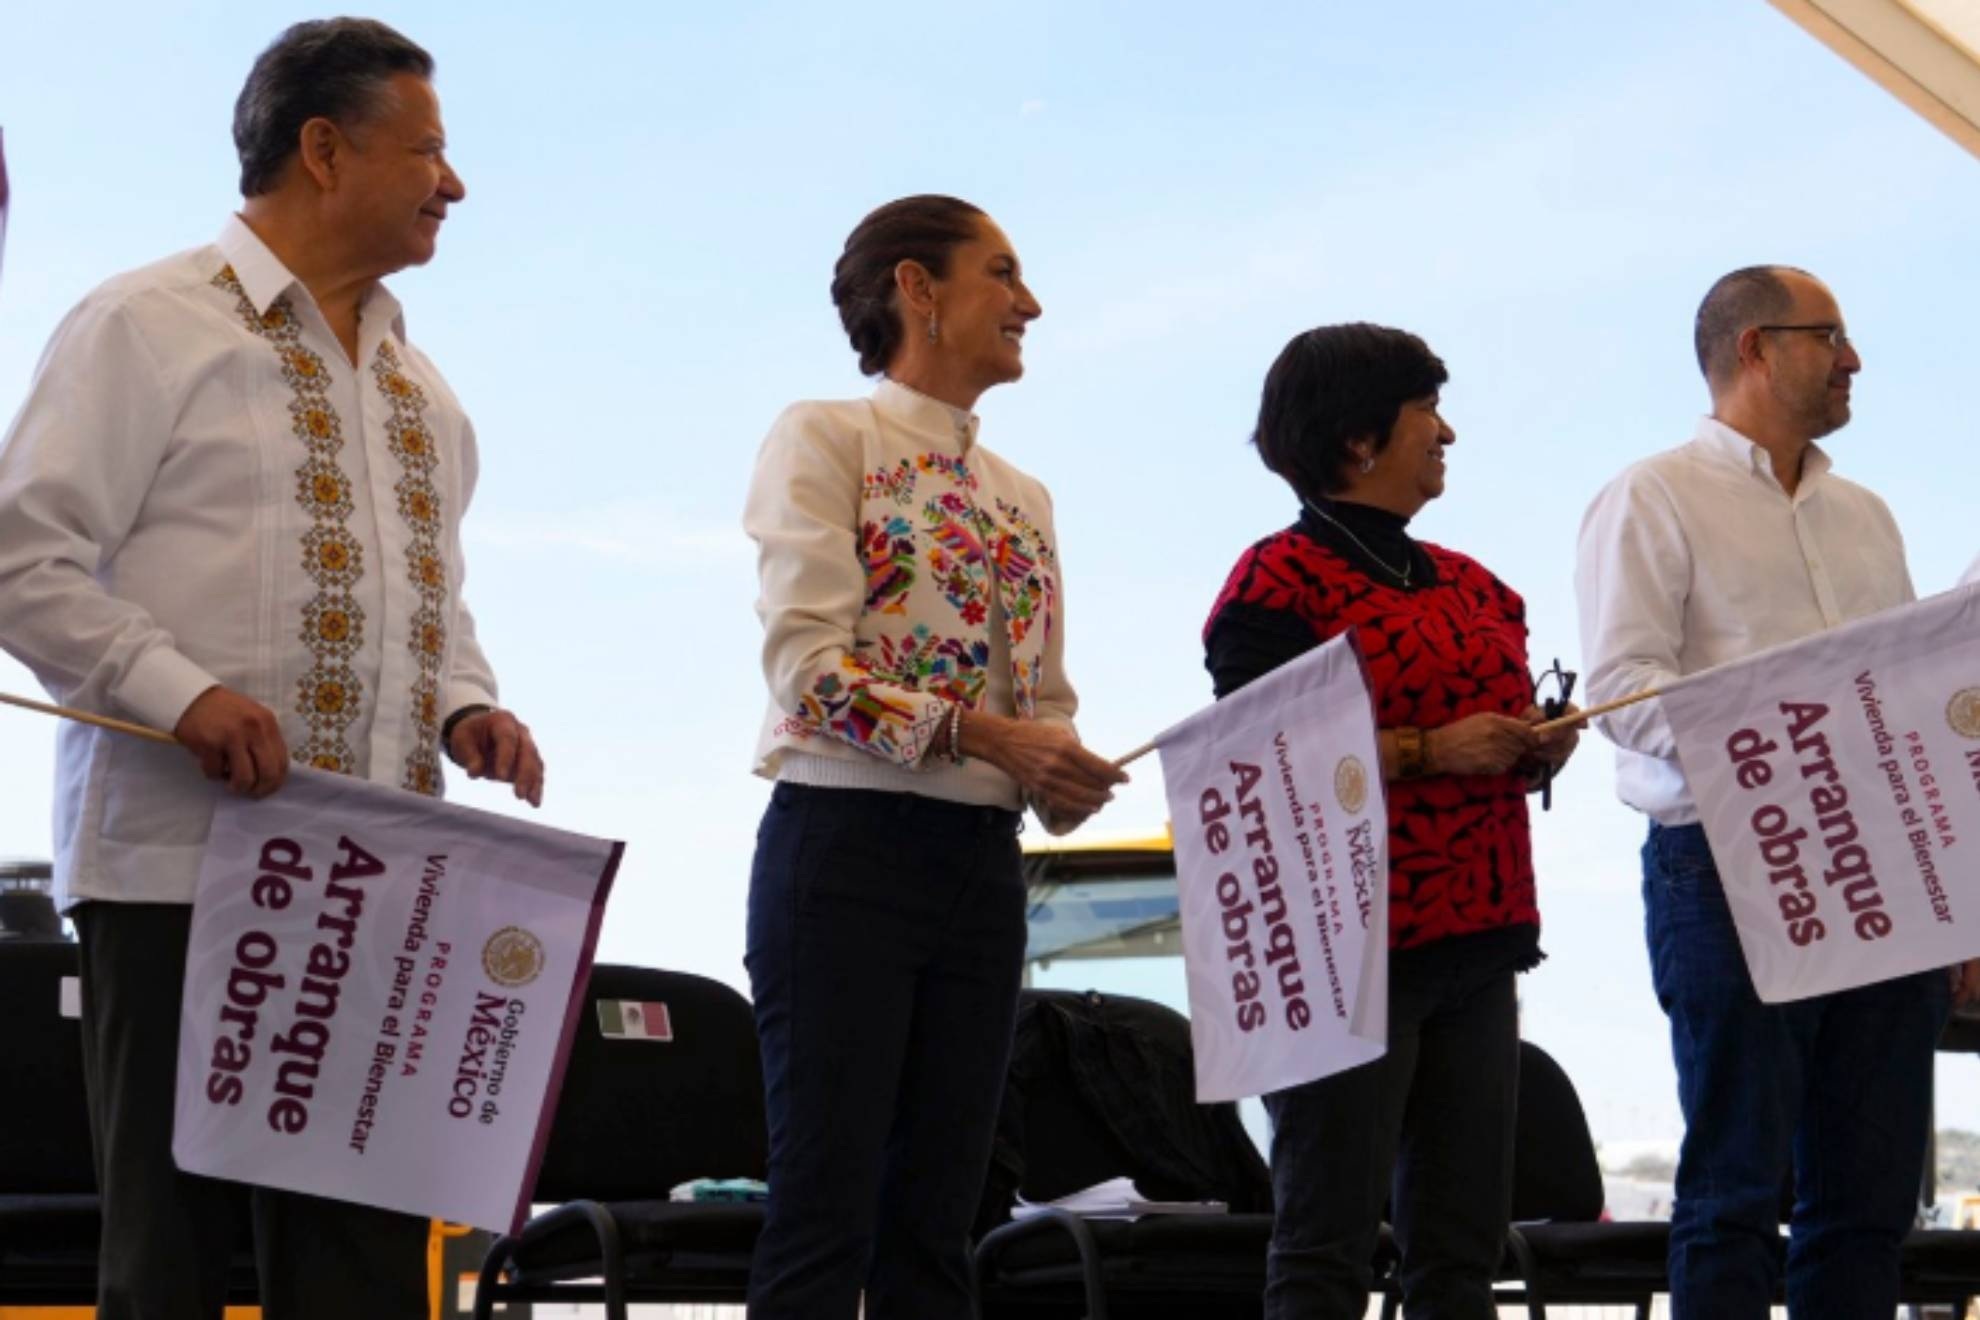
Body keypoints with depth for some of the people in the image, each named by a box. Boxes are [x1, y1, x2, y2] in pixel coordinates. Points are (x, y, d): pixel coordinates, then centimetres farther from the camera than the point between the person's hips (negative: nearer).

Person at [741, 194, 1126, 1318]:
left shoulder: (1022, 497, 19)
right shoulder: (825, 439, -1)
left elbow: (1046, 699, 15)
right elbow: (805, 662, -12)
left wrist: (1067, 777, -7)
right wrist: (979, 732, -21)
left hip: (982, 864, 6)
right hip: (848, 845, -6)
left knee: (934, 1224, 5)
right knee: (826, 1213, -9)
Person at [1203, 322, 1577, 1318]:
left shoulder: (1471, 586, 18)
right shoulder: (1280, 581, -5)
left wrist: (1539, 750, 5)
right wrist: (1426, 750, -18)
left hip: (1474, 938, 7)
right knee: (1327, 1239, -5)